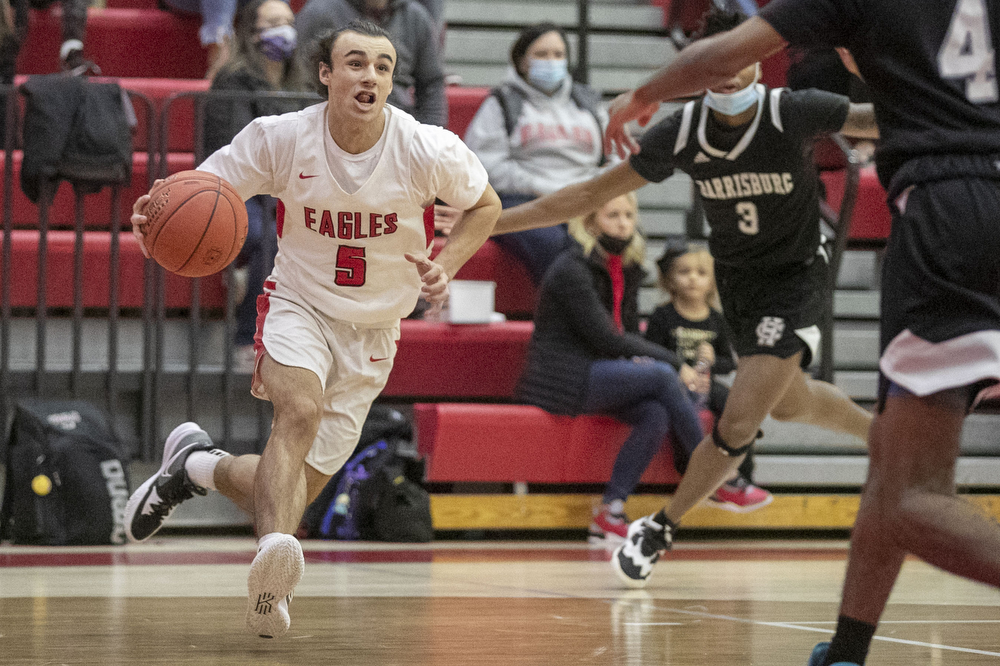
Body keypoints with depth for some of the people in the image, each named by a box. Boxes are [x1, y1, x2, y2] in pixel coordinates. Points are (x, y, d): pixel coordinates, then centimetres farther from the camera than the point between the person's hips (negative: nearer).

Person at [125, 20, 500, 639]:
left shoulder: (429, 151, -16)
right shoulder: (281, 137, -16)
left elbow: (486, 205, 3)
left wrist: (446, 266, -14)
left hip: (372, 332, 2)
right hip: (299, 306, -2)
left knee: (292, 491, 3)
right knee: (301, 408, -36)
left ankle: (197, 465, 30)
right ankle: (275, 560, -48)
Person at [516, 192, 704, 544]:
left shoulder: (626, 270, 13)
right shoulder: (572, 269, -13)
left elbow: (629, 334, 17)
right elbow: (603, 338, -17)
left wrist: (640, 358, -10)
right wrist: (674, 360, -13)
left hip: (597, 375, 8)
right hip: (562, 380, -8)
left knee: (657, 415, -21)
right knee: (662, 377, -23)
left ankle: (609, 514, -19)